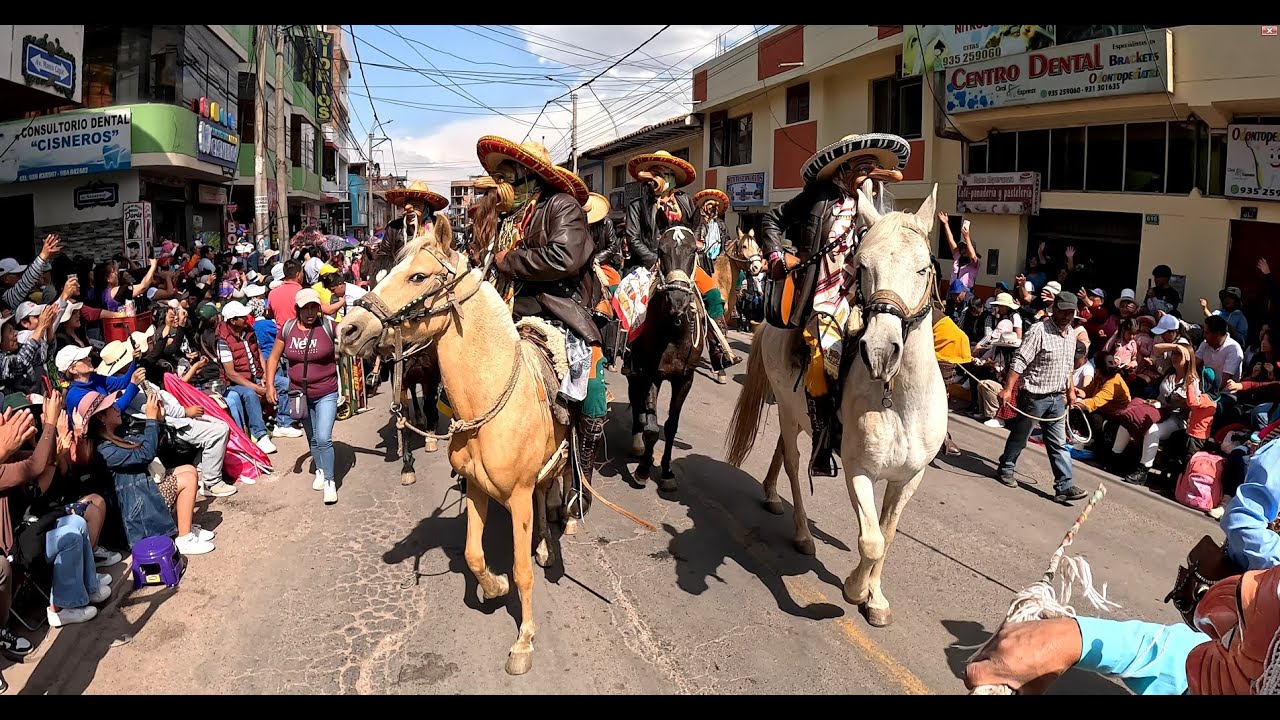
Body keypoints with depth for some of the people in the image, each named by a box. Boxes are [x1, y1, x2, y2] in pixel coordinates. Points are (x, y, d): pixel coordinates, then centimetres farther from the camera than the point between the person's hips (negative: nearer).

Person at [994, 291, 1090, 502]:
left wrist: (1070, 390, 20)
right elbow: (1019, 361, -21)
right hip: (1034, 396, -7)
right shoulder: (1039, 331, -16)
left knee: (1059, 444, 4)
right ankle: (1005, 469, 28)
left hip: (1057, 398, 7)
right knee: (1020, 435, 9)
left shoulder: (1070, 334, 9)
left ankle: (1064, 486, 4)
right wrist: (1008, 389, -27)